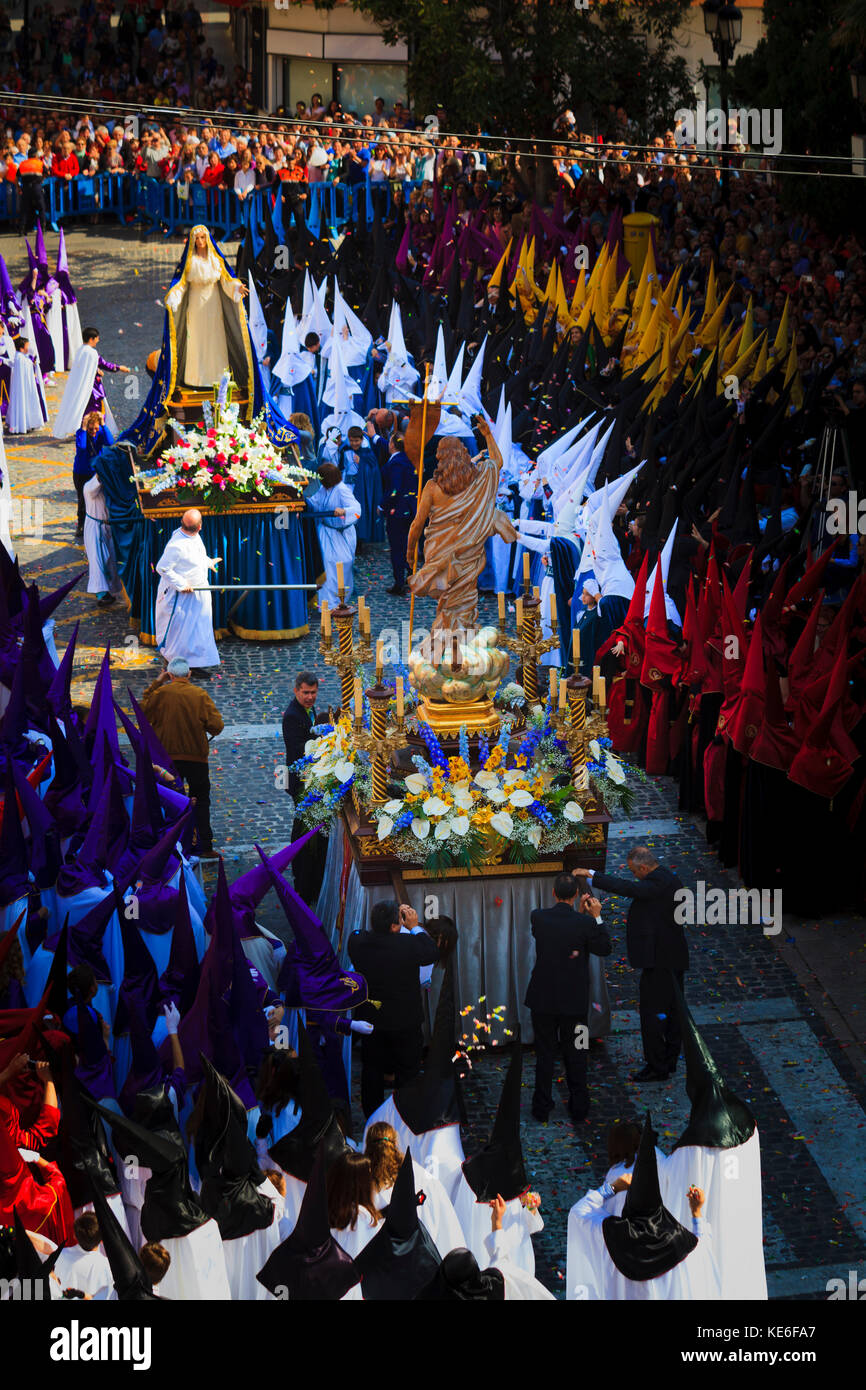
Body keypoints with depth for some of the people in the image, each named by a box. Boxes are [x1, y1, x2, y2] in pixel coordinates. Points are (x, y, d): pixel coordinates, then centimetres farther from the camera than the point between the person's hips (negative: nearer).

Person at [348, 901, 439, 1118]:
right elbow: (433, 954, -7)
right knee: (407, 1071, 14)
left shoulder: (357, 941, -16)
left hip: (370, 1021, 3)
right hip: (405, 1022, -3)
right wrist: (415, 927, -2)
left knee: (372, 1070, 19)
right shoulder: (408, 944, -26)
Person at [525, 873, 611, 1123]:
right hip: (574, 1000, -1)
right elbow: (604, 949, -2)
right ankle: (579, 1108, 22)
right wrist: (596, 917, 0)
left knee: (545, 1054, 12)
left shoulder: (538, 917, -11)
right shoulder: (585, 923, -17)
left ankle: (542, 1107, 18)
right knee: (575, 1055, 13)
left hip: (543, 999, 1)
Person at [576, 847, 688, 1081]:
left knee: (651, 1012, -5)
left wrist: (591, 876, -27)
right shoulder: (670, 879, 12)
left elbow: (627, 888, -30)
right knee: (671, 1010, 16)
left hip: (659, 960, -11)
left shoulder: (658, 883, -20)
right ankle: (669, 1061, 26)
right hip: (673, 958, 11)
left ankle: (657, 1067, -1)